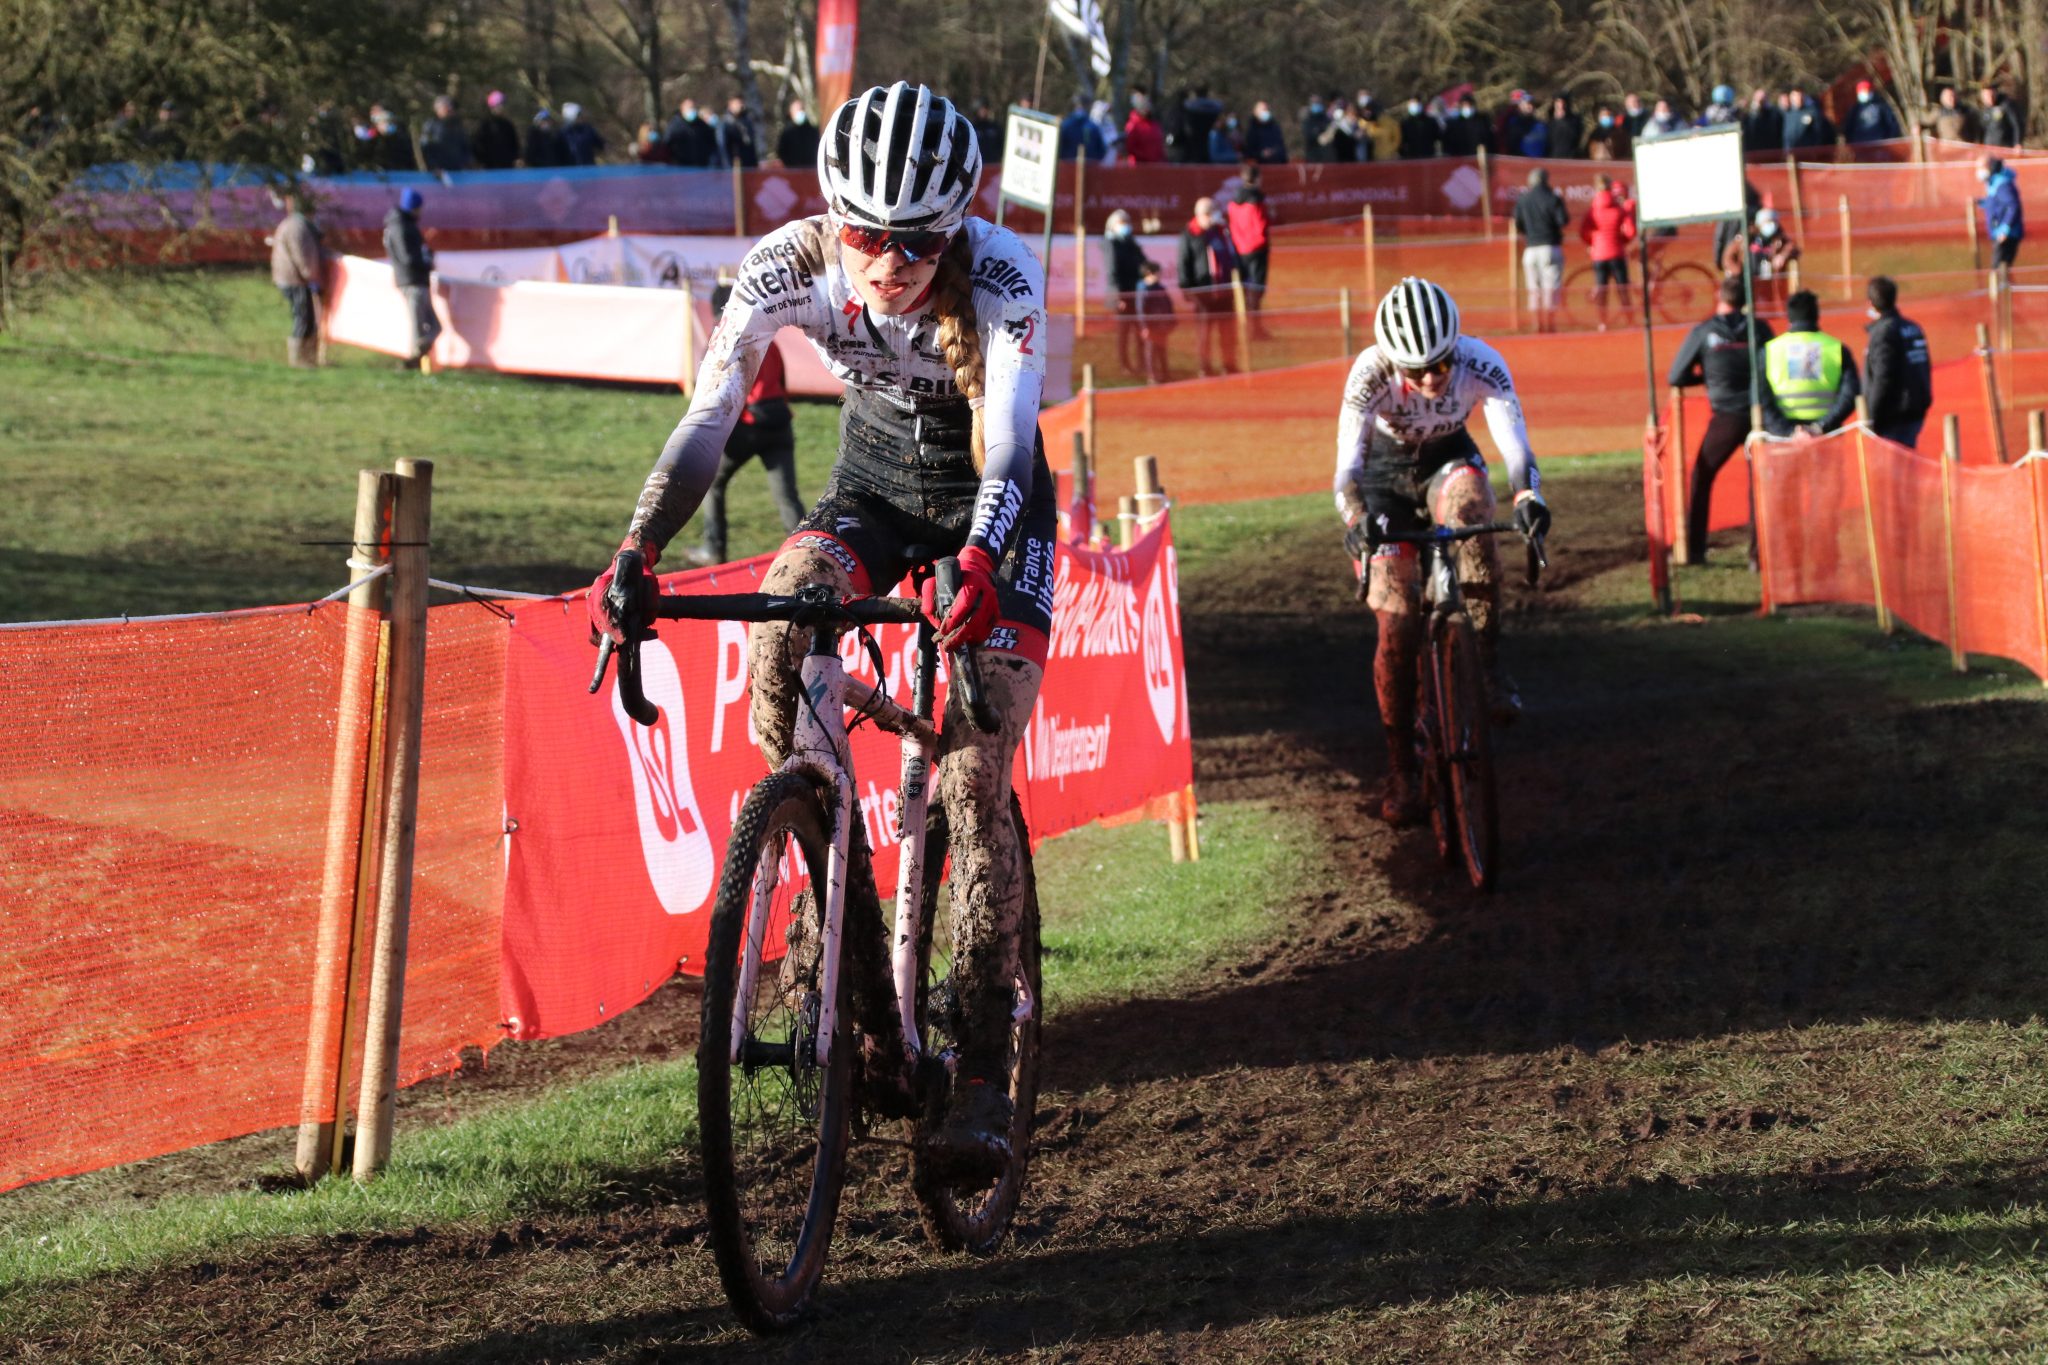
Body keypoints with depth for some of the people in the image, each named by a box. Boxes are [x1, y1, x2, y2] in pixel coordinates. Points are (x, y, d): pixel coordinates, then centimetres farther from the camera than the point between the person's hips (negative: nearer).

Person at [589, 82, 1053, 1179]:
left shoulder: (1001, 277, -30)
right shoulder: (788, 266, -23)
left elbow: (1006, 439, -42)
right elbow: (708, 421, -26)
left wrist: (978, 565, -60)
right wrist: (634, 559, -41)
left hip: (992, 507, -3)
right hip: (871, 486, 3)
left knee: (975, 779, -16)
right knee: (776, 631, -27)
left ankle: (983, 1074, -10)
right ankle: (863, 991, -21)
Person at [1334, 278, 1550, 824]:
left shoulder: (1481, 365, -29)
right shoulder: (1370, 373, -32)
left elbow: (1513, 440, -38)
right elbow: (1348, 459, -40)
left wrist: (1528, 495, -58)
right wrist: (1354, 517, -60)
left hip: (1448, 459, 1)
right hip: (1385, 469, -1)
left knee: (1468, 506, -37)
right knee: (1397, 624, -11)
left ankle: (1487, 661, -26)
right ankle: (1400, 770, 3)